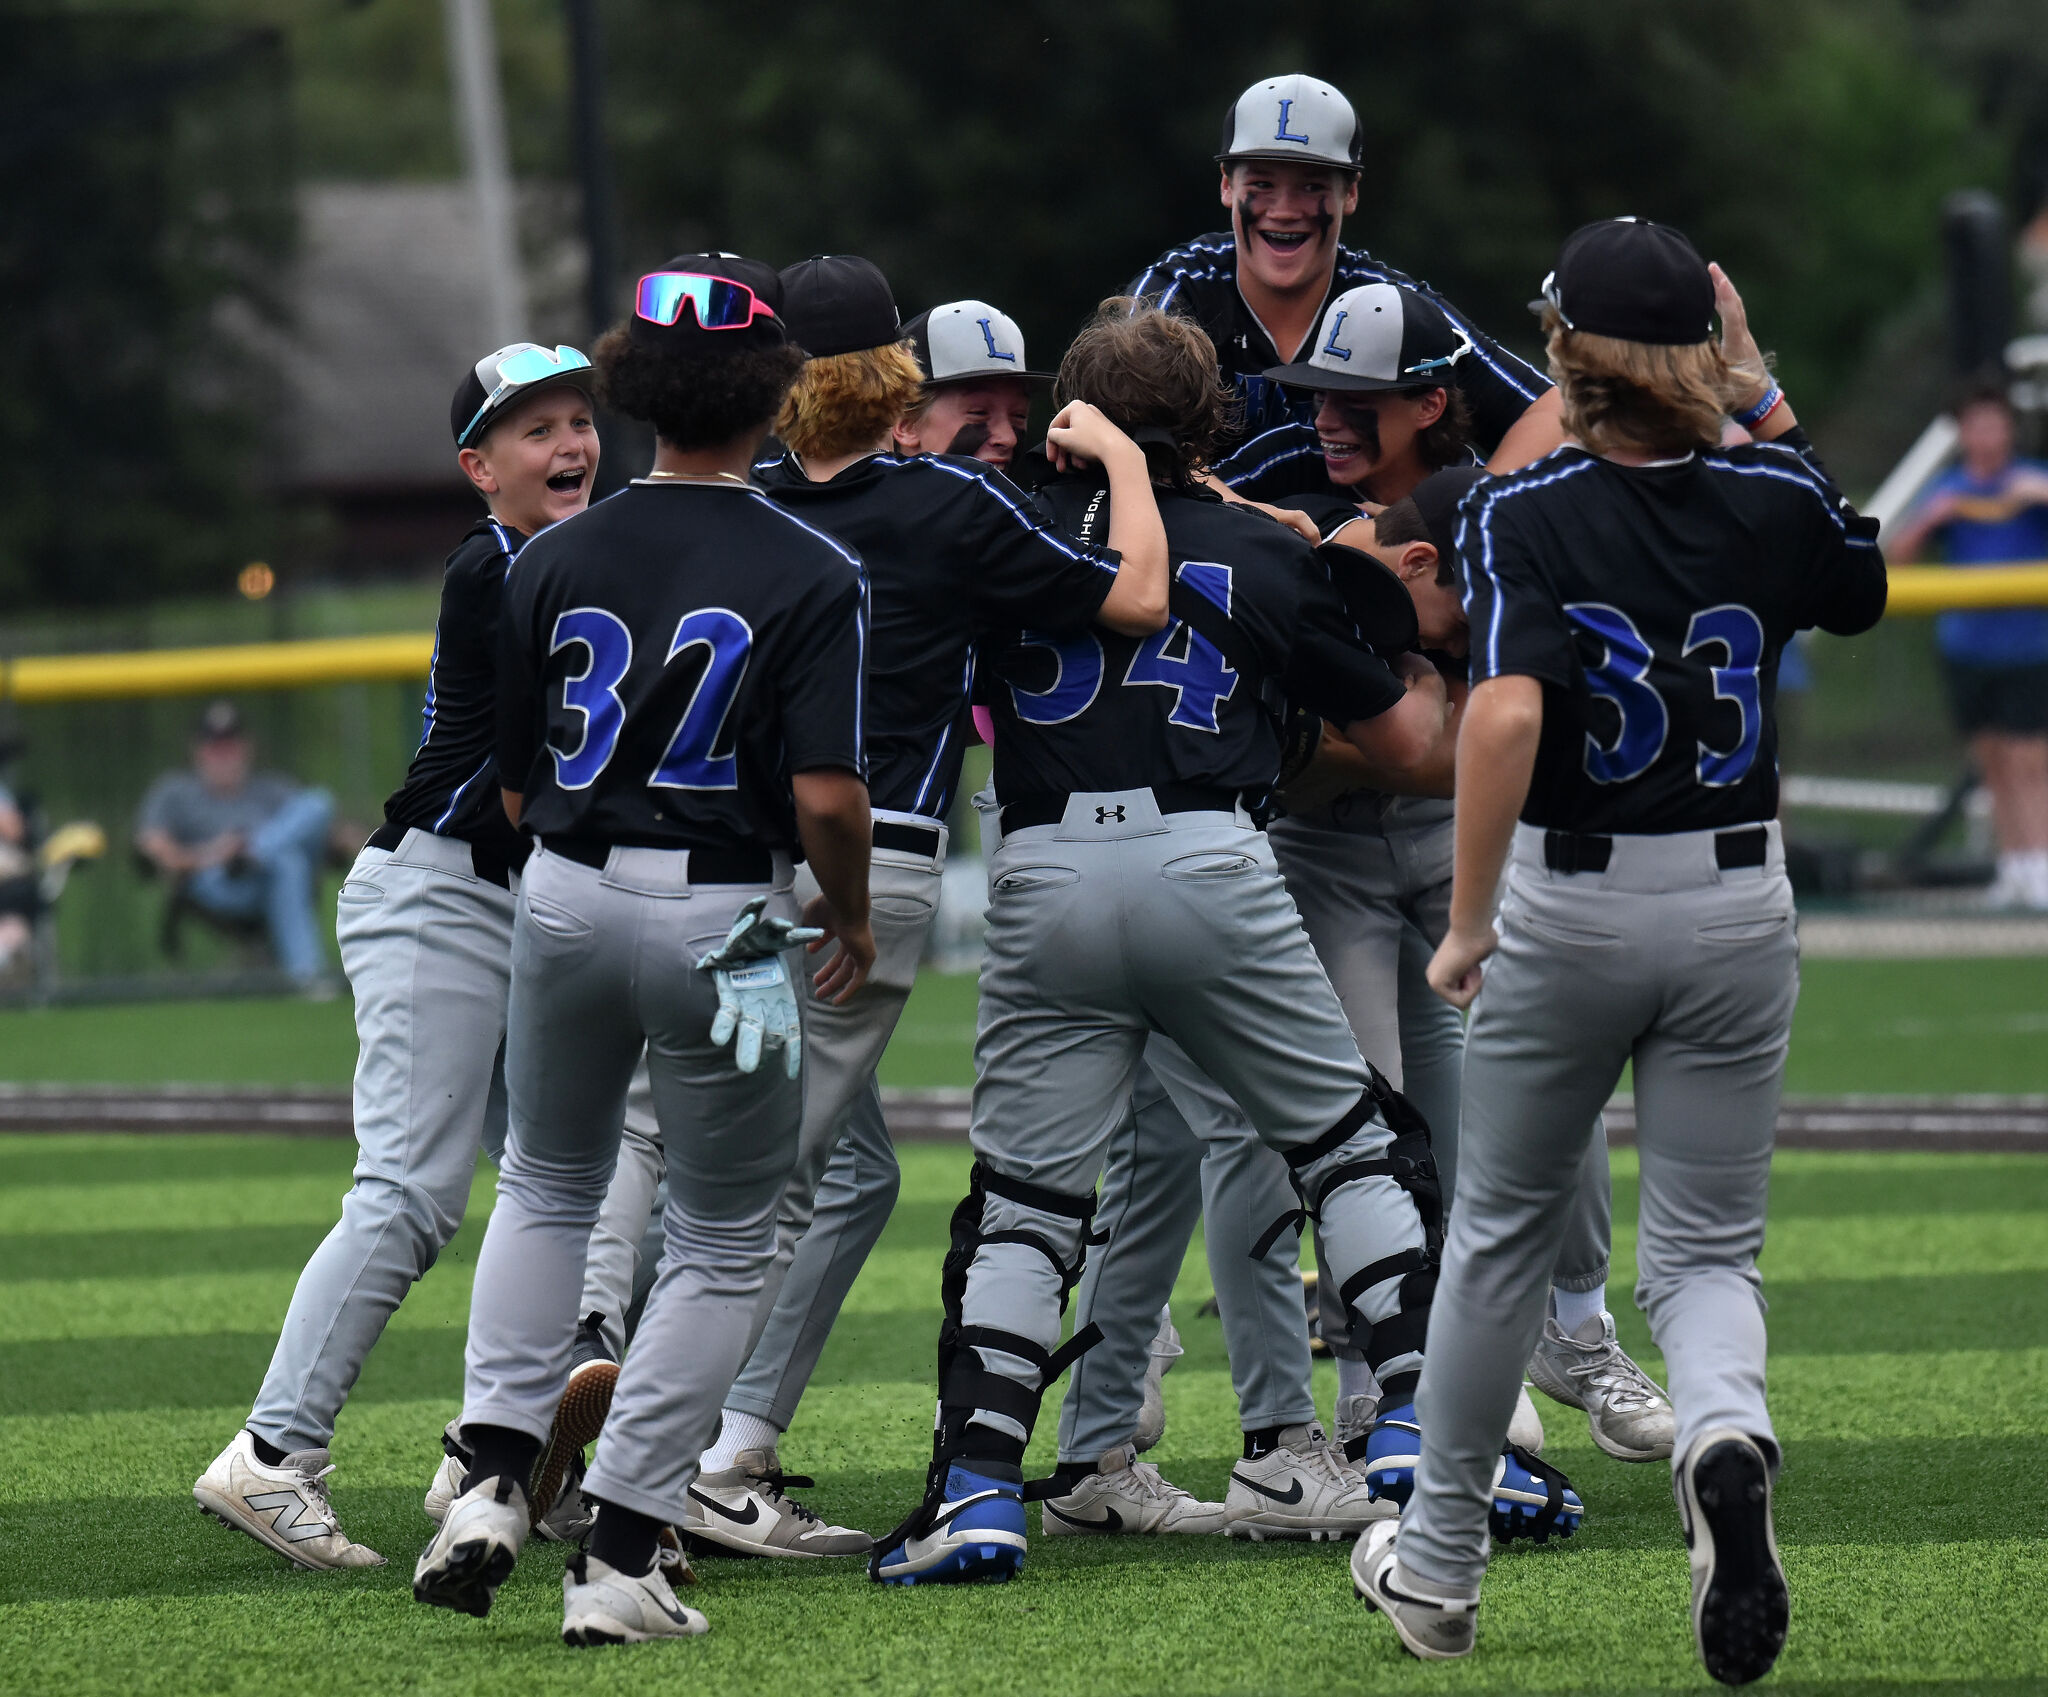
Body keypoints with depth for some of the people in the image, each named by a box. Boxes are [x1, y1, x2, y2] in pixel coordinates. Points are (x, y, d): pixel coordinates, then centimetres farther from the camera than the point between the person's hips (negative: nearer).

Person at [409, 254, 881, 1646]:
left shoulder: (554, 565, 1)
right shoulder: (812, 576, -11)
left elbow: (516, 786, 6)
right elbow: (828, 797, -17)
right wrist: (854, 920, 1)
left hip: (564, 901, 4)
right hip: (725, 921, -4)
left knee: (548, 1188, 26)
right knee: (725, 1244, 9)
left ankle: (495, 1477, 10)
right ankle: (621, 1557, 2)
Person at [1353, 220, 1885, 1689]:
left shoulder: (1523, 512, -13)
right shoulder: (1774, 504, -4)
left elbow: (1507, 709, -27)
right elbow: (1863, 586, 20)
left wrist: (1467, 922, -20)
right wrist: (1768, 405, 16)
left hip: (1568, 907, -2)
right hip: (1739, 908, 2)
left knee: (1503, 1233, 17)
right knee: (1707, 1248, 10)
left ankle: (1439, 1563, 28)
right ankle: (1725, 1433, -25)